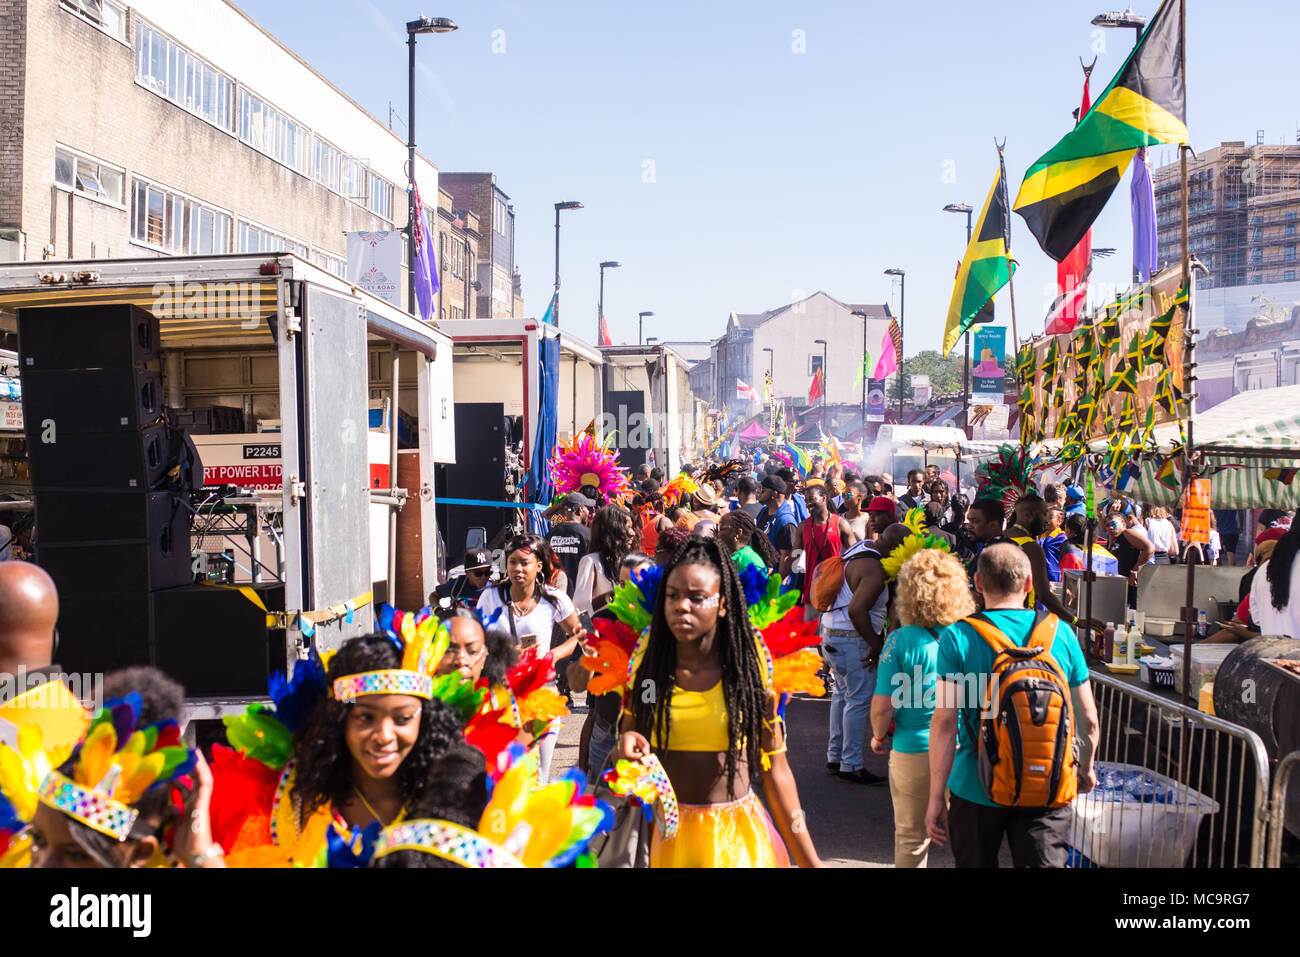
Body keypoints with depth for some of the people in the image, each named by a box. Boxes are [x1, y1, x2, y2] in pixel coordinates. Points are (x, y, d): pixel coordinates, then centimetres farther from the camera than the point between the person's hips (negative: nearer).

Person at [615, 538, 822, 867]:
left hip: (736, 839, -1)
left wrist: (810, 861, -5)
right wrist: (627, 746, -18)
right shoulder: (646, 663, -5)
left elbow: (775, 771, -4)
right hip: (665, 837, 1)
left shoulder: (750, 667, -9)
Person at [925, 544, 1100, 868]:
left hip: (977, 789, -1)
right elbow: (1088, 720, 2)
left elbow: (945, 721, -14)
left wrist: (936, 797, -8)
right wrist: (1086, 769, 20)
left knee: (976, 863, 18)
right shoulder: (1061, 633, -3)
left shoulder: (958, 637, -10)